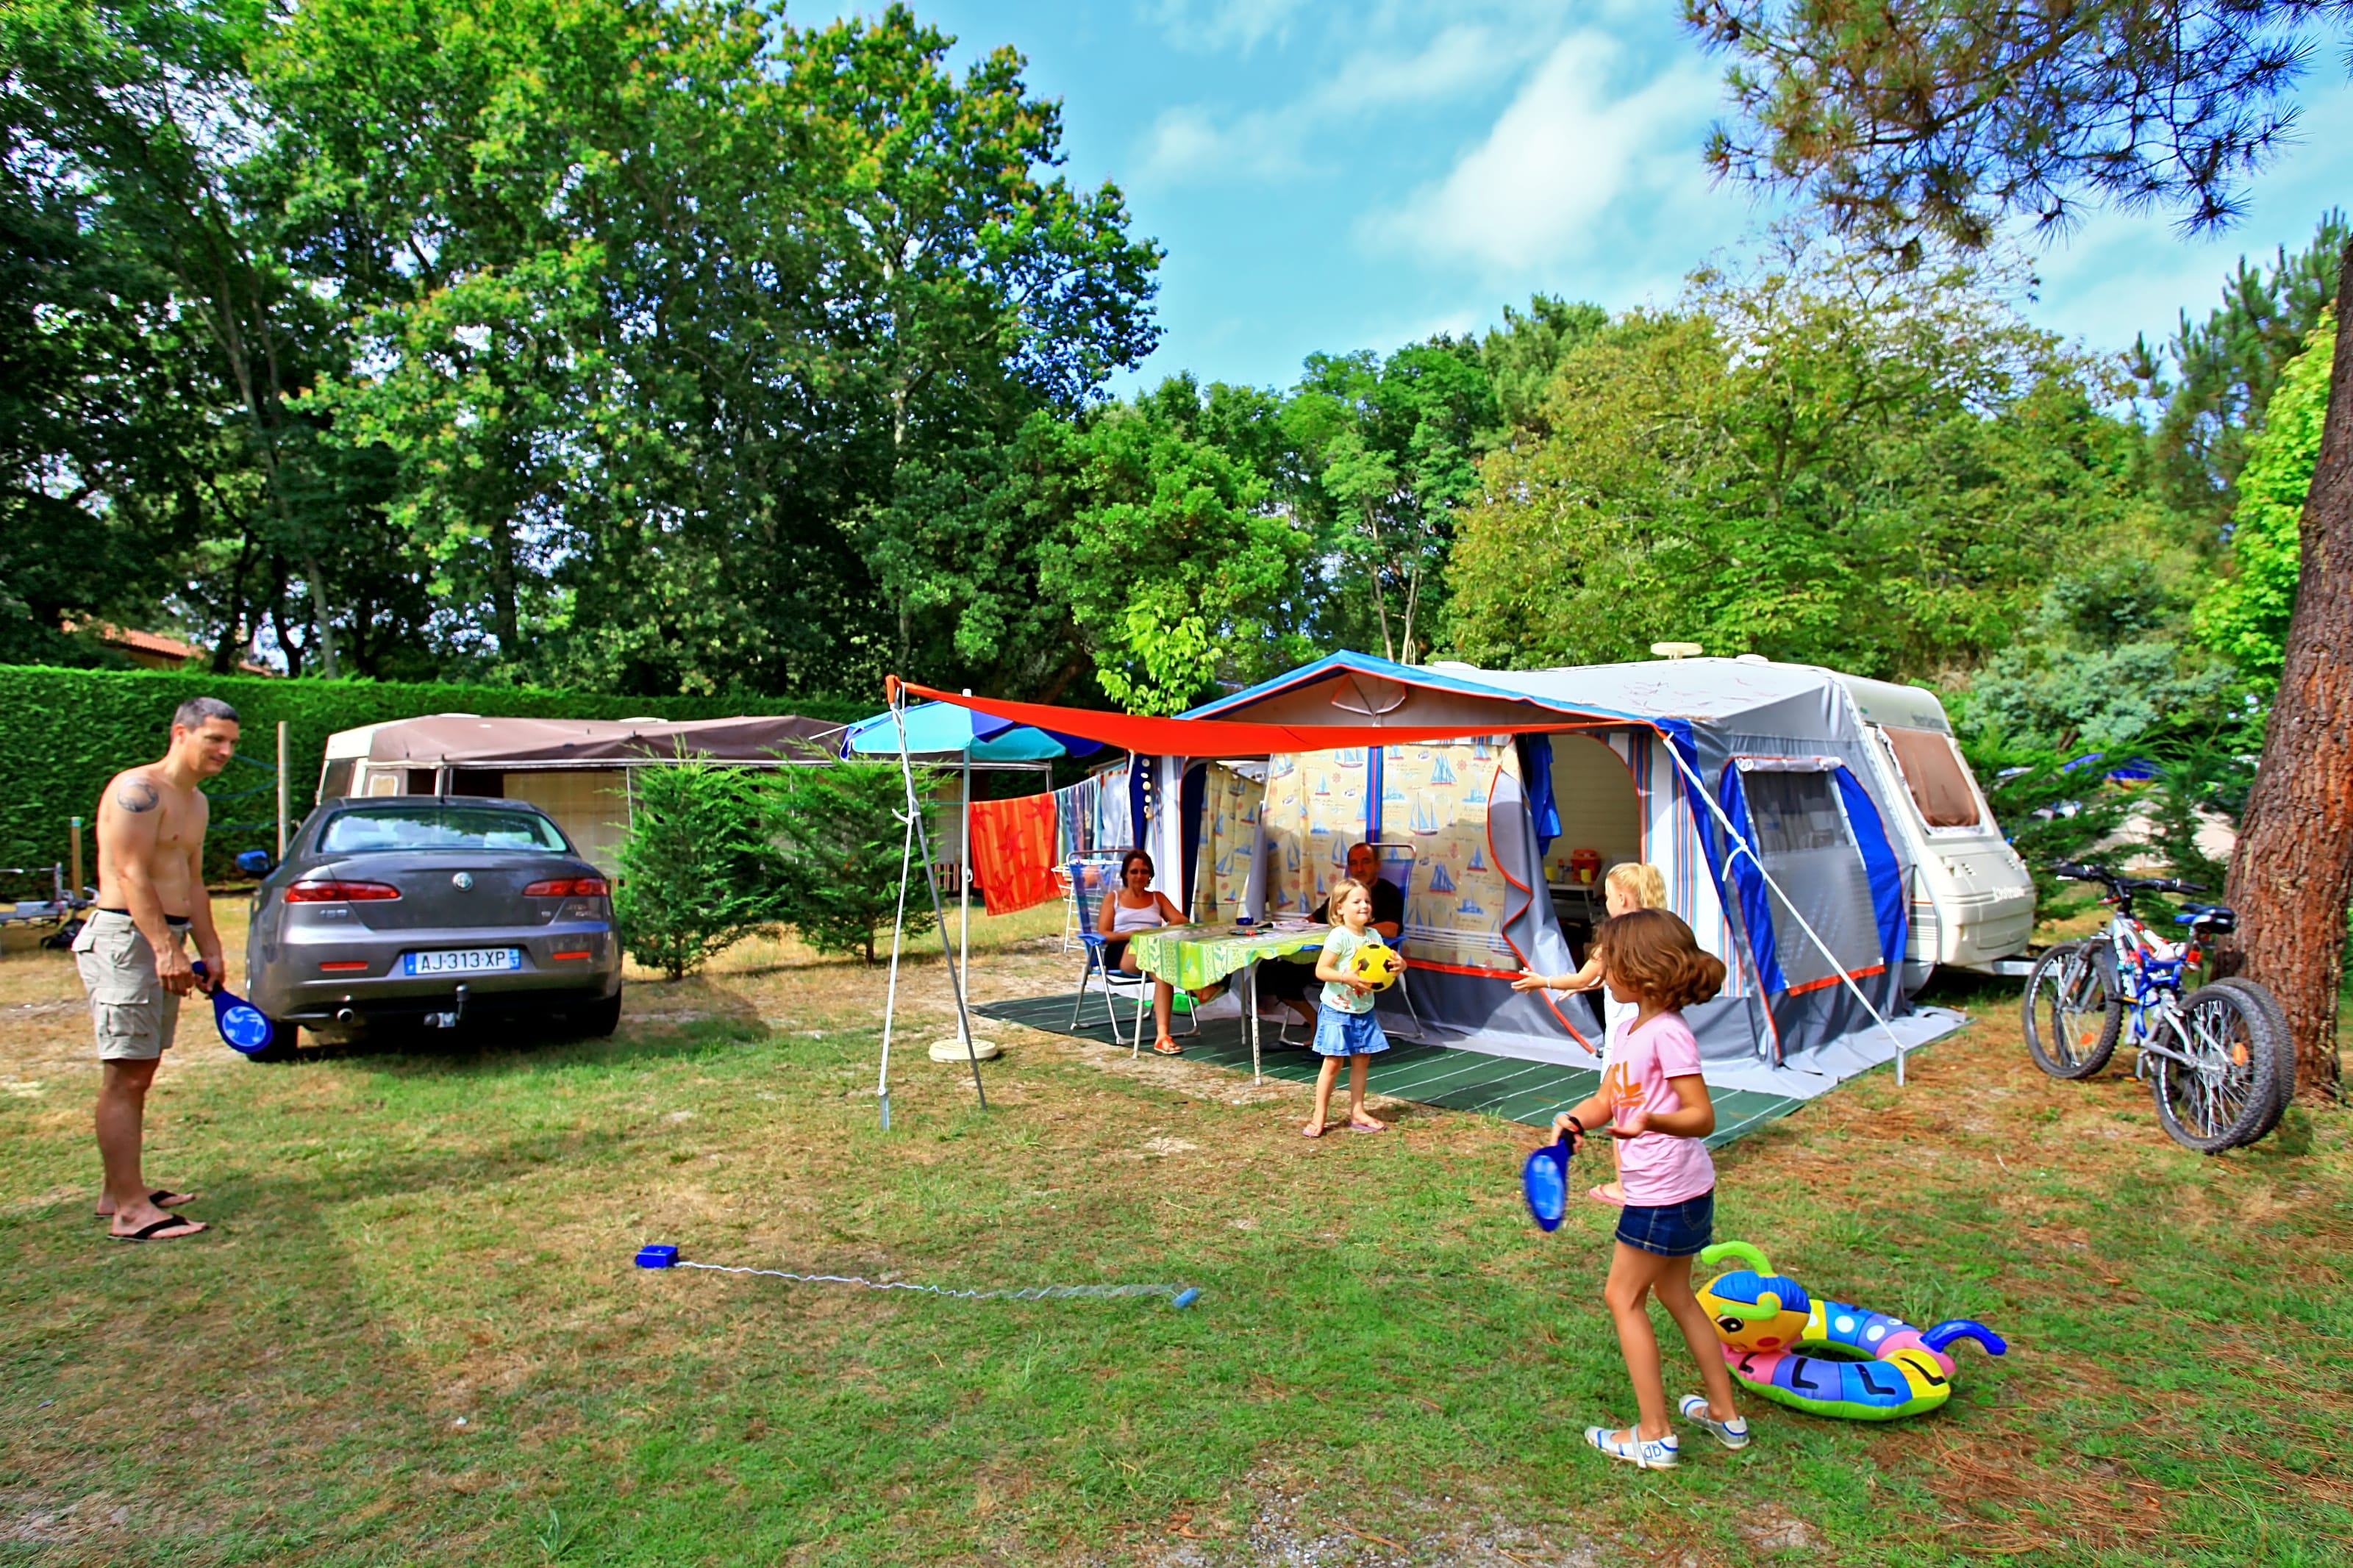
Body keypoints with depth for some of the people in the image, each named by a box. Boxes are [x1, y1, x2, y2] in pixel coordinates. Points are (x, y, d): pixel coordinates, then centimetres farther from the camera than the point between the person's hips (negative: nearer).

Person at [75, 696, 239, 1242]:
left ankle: (120, 1190, 24)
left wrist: (210, 951, 16)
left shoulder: (196, 803, 16)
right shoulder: (138, 790, -12)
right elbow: (132, 875, -20)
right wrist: (166, 948, -27)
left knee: (139, 1073, 14)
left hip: (164, 941, 9)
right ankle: (130, 1211, -6)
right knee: (124, 1077, -8)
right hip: (126, 938, -9)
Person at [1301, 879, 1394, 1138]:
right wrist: (1348, 977, -30)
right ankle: (1320, 1116, 9)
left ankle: (1357, 1112, 24)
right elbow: (1321, 970, -19)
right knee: (1333, 1063, -2)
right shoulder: (1339, 937, -18)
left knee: (1361, 1061, 12)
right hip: (1338, 1011, -7)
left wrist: (1397, 965, -10)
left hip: (1364, 1011, 7)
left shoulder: (1373, 935, 3)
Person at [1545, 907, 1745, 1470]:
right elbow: (1608, 1098, 6)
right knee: (1675, 1294, 23)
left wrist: (1649, 1121, -41)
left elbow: (1702, 1117, -24)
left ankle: (1655, 1436, 13)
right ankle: (1725, 1413, 37)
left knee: (1623, 1297, 3)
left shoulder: (1667, 1033, -23)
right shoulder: (1635, 1027, 6)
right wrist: (1577, 1119, -14)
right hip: (1677, 1190, 10)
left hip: (1665, 1192, -10)